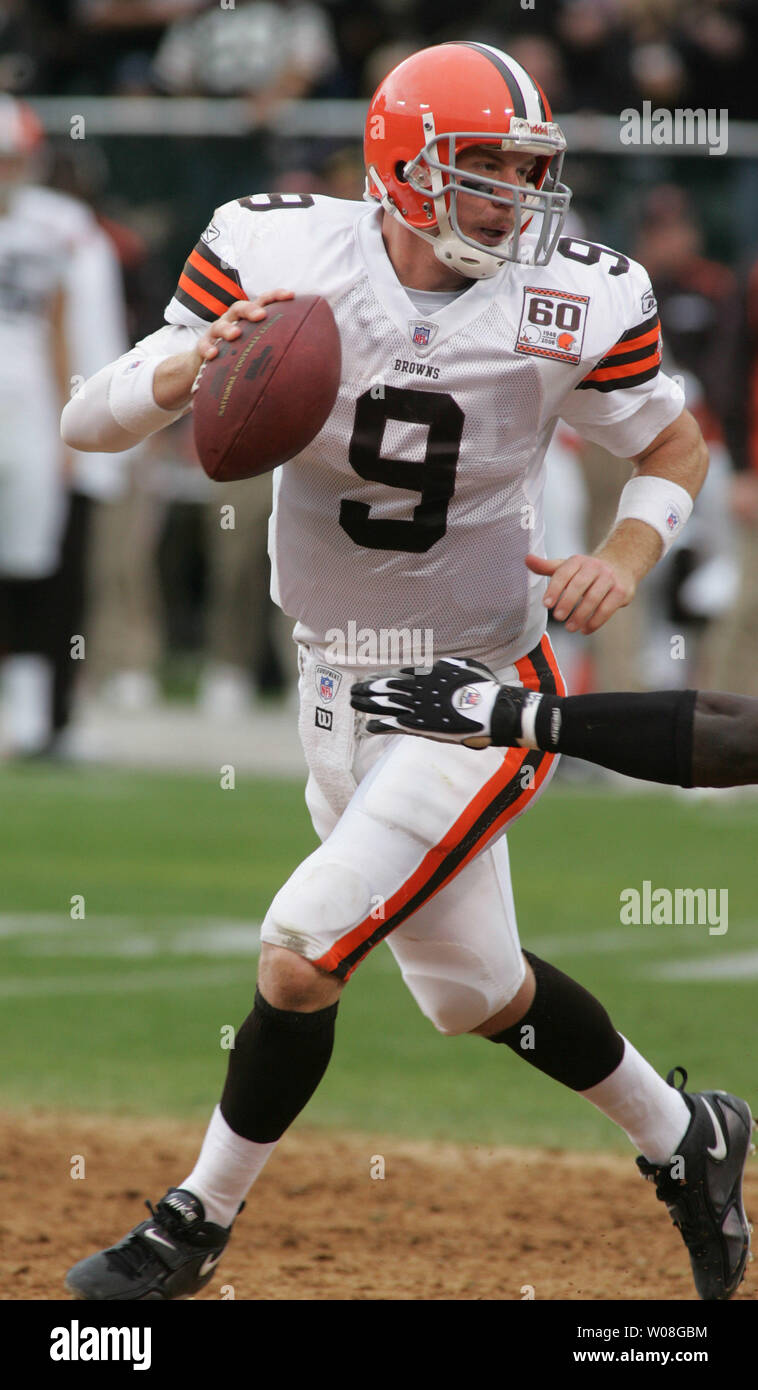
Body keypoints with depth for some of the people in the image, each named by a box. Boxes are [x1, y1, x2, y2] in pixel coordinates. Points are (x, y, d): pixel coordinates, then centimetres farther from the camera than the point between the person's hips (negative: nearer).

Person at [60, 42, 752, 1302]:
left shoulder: (571, 307, -16)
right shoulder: (279, 261, -15)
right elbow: (90, 424, -16)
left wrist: (628, 551, -18)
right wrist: (190, 366, -37)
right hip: (337, 684, 4)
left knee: (302, 950, -14)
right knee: (469, 986, 17)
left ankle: (198, 1222, 8)